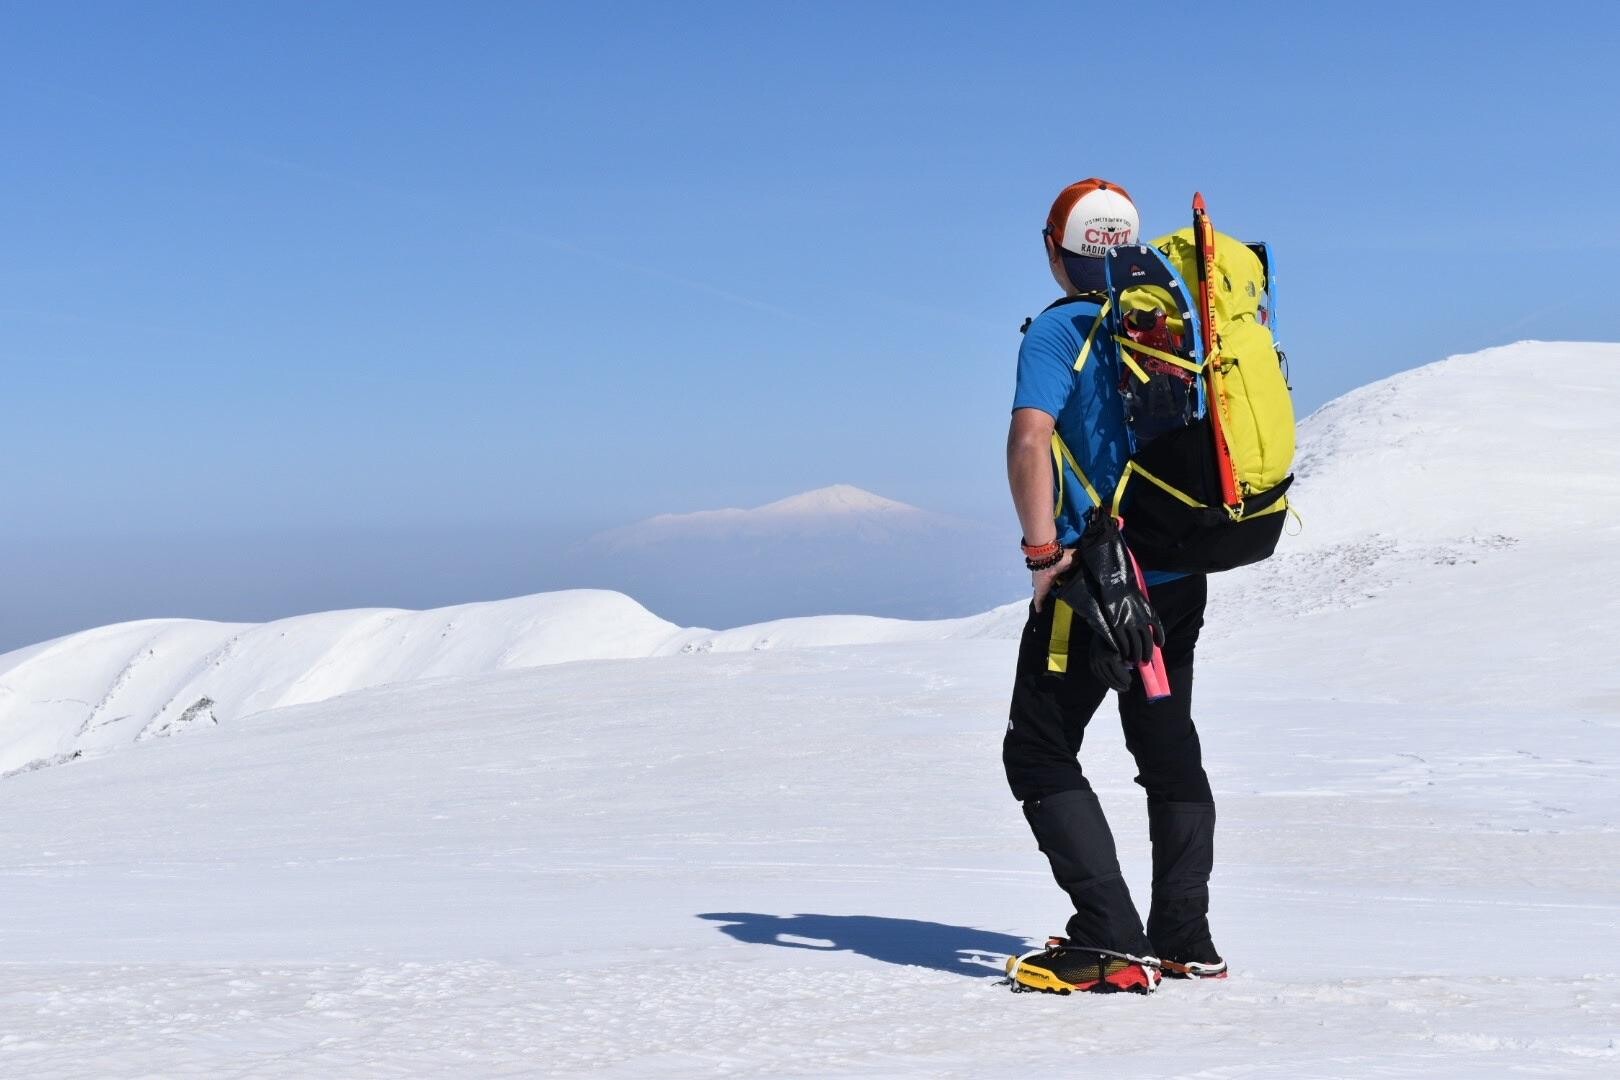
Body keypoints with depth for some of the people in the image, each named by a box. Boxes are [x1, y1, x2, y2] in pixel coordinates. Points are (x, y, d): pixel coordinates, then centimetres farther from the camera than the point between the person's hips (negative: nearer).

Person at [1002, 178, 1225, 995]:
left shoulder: (1060, 329, -8)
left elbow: (1030, 439, -22)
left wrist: (1042, 549, -19)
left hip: (1094, 577, -7)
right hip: (1180, 578, 7)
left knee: (1039, 757, 1)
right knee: (1170, 754, 19)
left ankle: (1111, 943, -9)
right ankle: (1185, 940, 21)